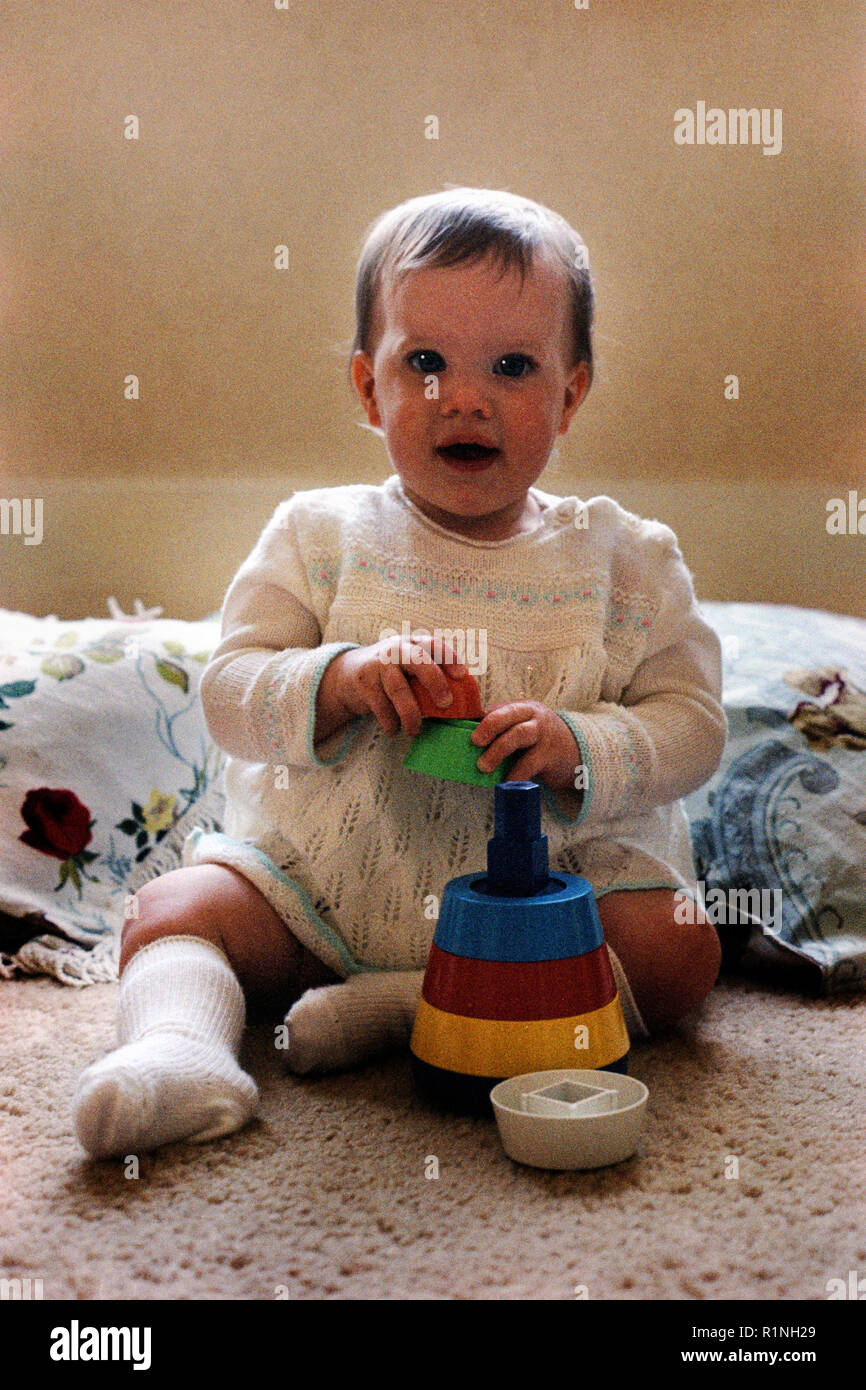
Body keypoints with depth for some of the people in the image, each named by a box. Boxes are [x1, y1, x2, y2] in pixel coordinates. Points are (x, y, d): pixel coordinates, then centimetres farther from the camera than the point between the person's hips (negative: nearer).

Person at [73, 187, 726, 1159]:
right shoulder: (318, 536, 1)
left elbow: (689, 721, -1)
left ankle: (406, 1007, -24)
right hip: (313, 874, 1)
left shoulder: (623, 559, -1)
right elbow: (229, 692, -4)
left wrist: (579, 749, -22)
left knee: (680, 946, -22)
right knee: (174, 911, -16)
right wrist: (338, 680, -24)